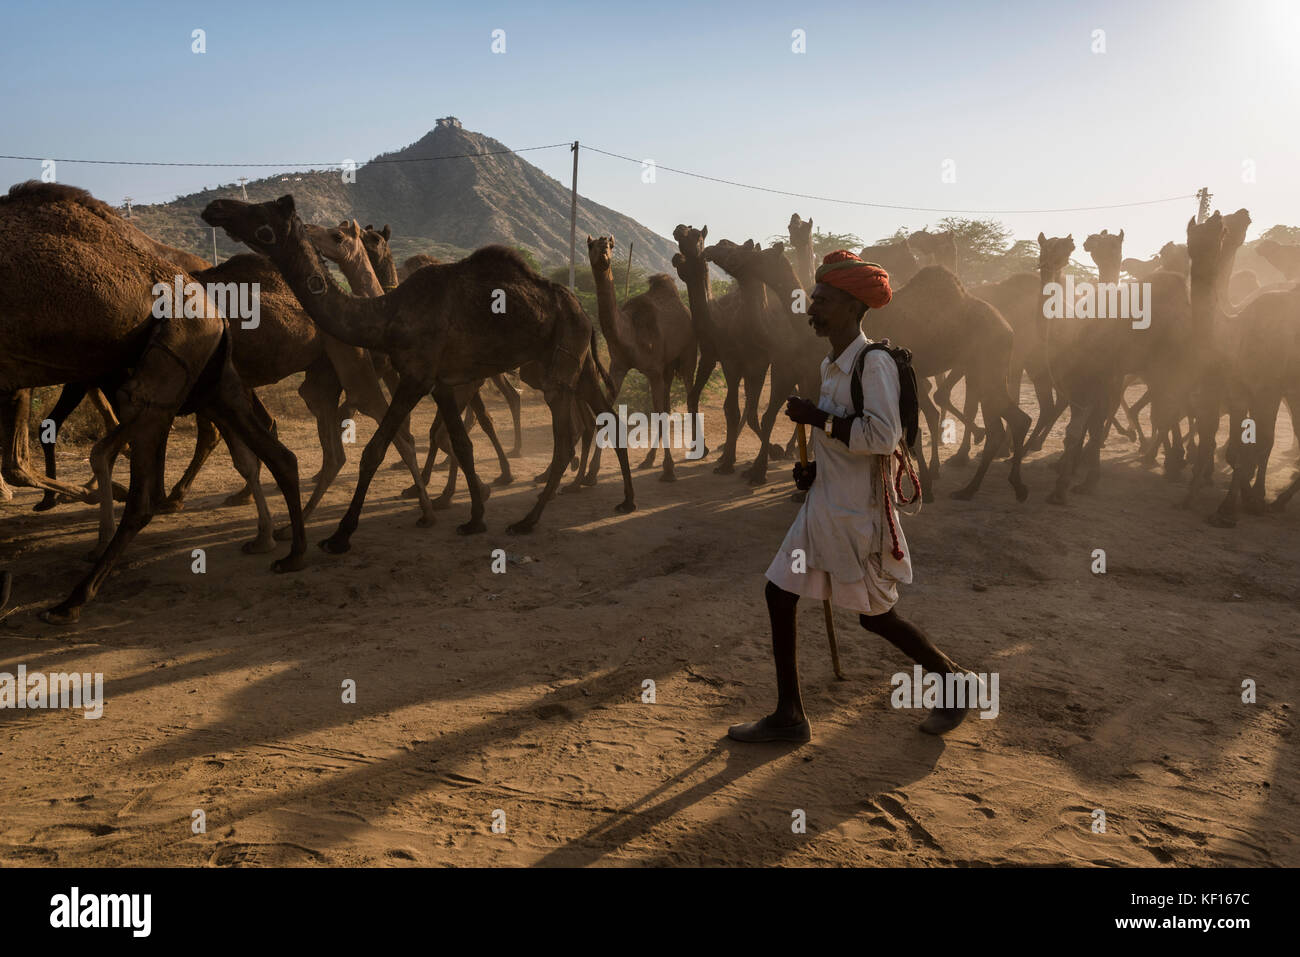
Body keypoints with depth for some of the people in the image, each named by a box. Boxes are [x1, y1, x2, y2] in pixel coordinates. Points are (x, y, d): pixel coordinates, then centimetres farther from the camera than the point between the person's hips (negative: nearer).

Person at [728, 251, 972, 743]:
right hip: (823, 503, 9)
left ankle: (954, 682, 30)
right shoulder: (831, 366, 12)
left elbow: (882, 435, -27)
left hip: (858, 509, -9)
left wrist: (816, 418, -20)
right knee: (779, 593, 5)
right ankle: (788, 716, 15)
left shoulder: (874, 362, -16)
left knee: (876, 615, 5)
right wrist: (816, 467, 10)